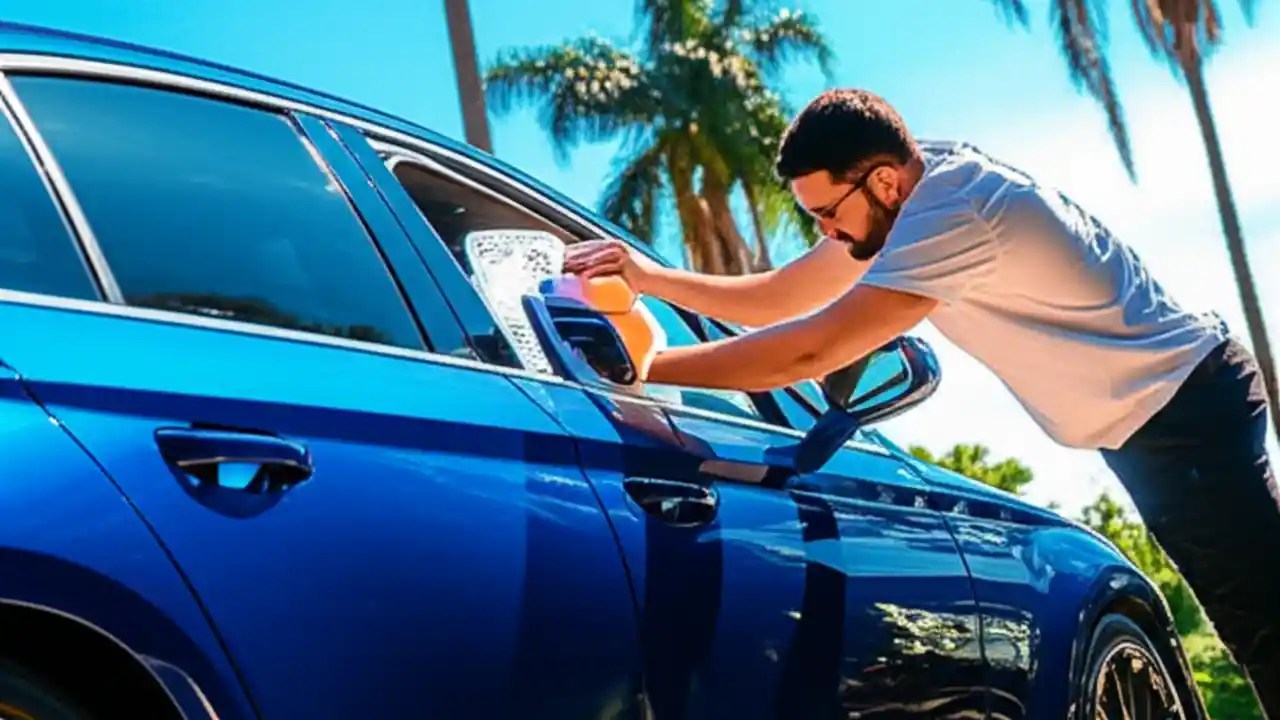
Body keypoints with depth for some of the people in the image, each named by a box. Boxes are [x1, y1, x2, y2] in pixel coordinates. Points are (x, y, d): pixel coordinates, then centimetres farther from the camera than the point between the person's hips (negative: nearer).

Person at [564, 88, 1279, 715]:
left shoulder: (951, 213, -30)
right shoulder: (906, 189, 0)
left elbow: (805, 353, -33)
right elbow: (778, 298, 6)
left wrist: (638, 369, -28)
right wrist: (653, 278, -9)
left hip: (1187, 403, -10)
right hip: (1160, 409, 10)